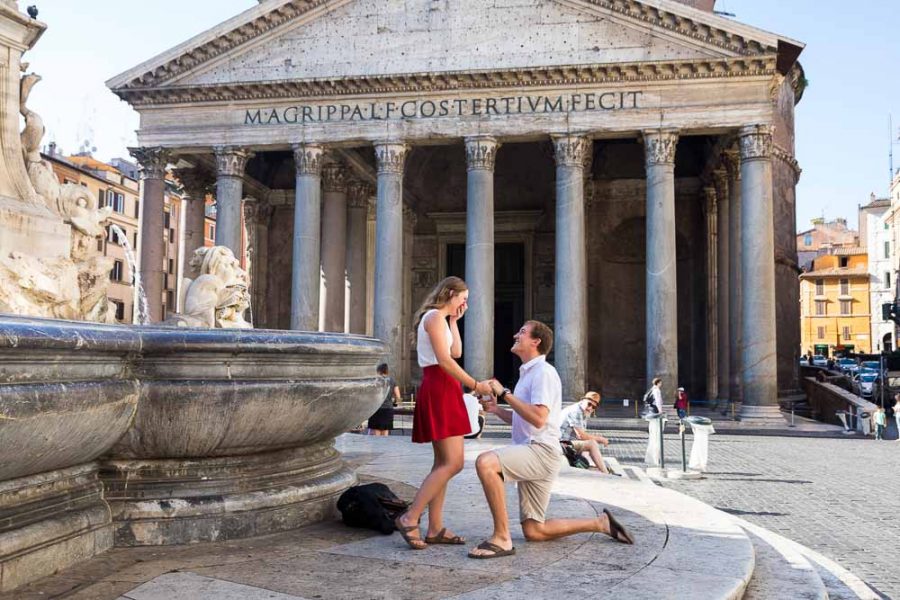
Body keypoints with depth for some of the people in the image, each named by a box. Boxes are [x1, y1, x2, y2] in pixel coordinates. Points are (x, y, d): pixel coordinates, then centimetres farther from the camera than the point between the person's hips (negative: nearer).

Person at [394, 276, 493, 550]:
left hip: (443, 390, 11)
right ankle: (410, 518, -12)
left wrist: (454, 321, 18)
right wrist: (476, 385, -14)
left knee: (444, 463, 8)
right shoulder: (435, 316, -8)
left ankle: (435, 528, 9)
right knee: (453, 462, -14)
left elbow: (456, 352, 16)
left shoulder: (440, 319, 23)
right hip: (439, 390, -11)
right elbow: (445, 360, -16)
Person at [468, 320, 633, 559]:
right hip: (529, 453, 10)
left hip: (541, 450, -10)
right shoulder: (527, 373, 20)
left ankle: (502, 538, -27)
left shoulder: (543, 372, -10)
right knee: (534, 531, 10)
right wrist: (496, 409, 11)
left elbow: (538, 418, -23)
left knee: (485, 462, -32)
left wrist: (504, 393, -19)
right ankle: (601, 523, 21)